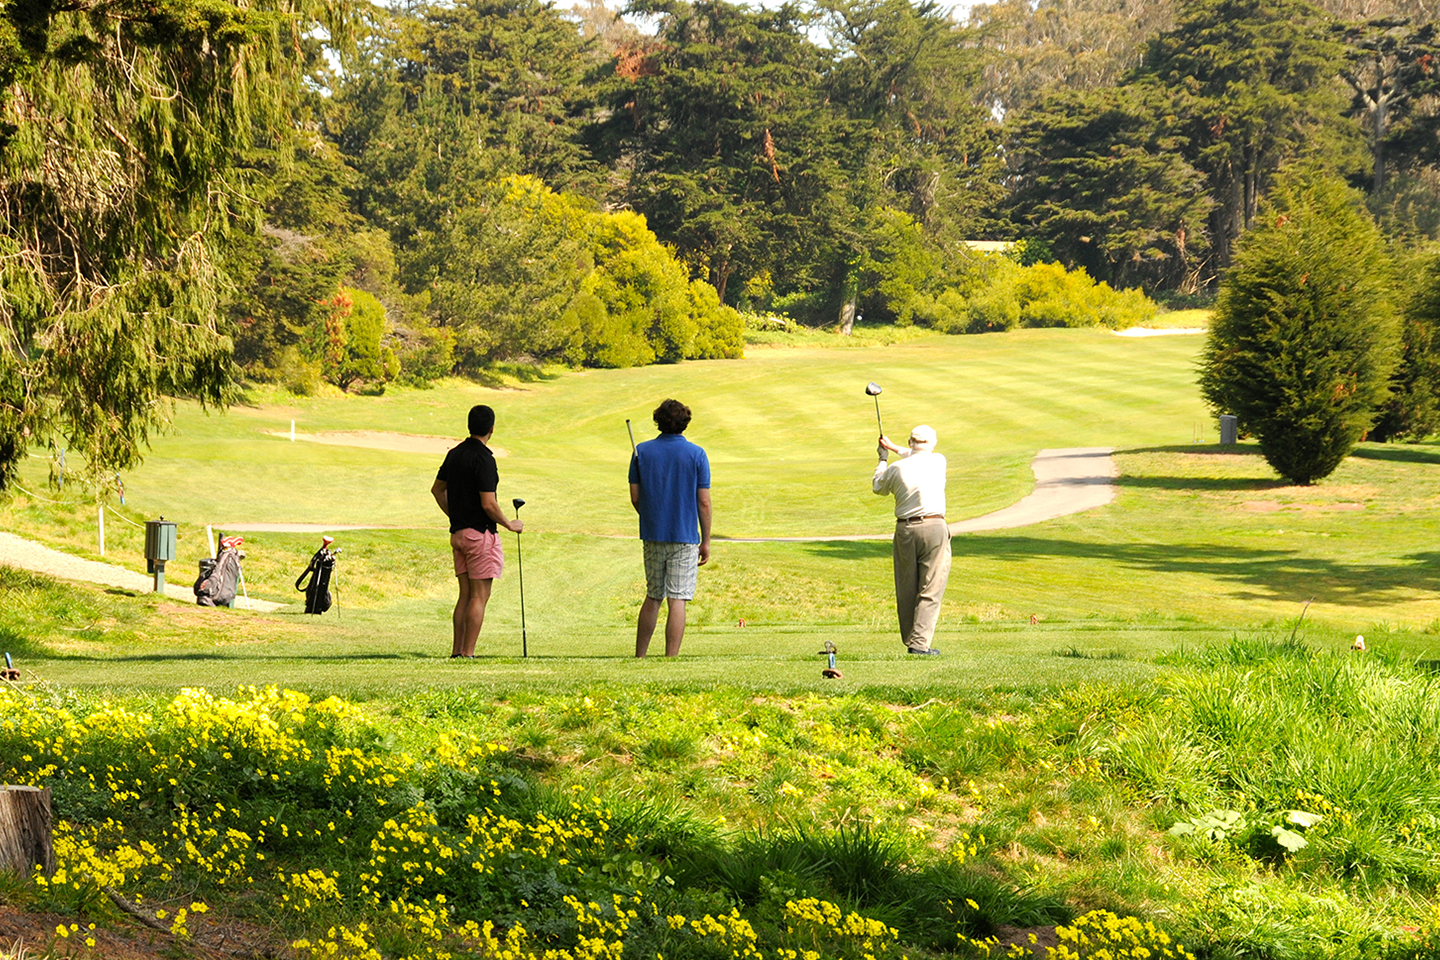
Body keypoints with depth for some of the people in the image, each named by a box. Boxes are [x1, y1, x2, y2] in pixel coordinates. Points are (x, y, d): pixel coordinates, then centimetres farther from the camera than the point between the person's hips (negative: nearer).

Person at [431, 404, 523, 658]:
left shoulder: (454, 454, 9)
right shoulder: (483, 459, -16)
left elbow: (437, 489, 19)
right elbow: (488, 504, -20)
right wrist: (511, 525, -6)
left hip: (458, 533, 8)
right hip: (481, 533, -8)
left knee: (465, 595, 12)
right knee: (480, 596, -4)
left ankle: (457, 652, 10)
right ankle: (468, 654, -7)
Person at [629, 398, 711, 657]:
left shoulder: (641, 452, 2)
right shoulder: (696, 455, -5)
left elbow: (635, 498, 4)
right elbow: (704, 502, -6)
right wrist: (706, 542, 2)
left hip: (653, 537, 3)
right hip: (684, 538, -3)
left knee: (652, 598, 16)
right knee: (677, 600, -3)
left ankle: (639, 657, 19)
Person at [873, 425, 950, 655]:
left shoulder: (896, 468, 1)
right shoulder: (939, 461, 3)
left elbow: (878, 487, 22)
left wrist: (883, 459, 36)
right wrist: (895, 449, 37)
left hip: (905, 528, 2)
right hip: (934, 526, -2)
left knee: (906, 590, 10)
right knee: (930, 590, -3)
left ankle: (909, 640, 16)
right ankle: (920, 642, -11)